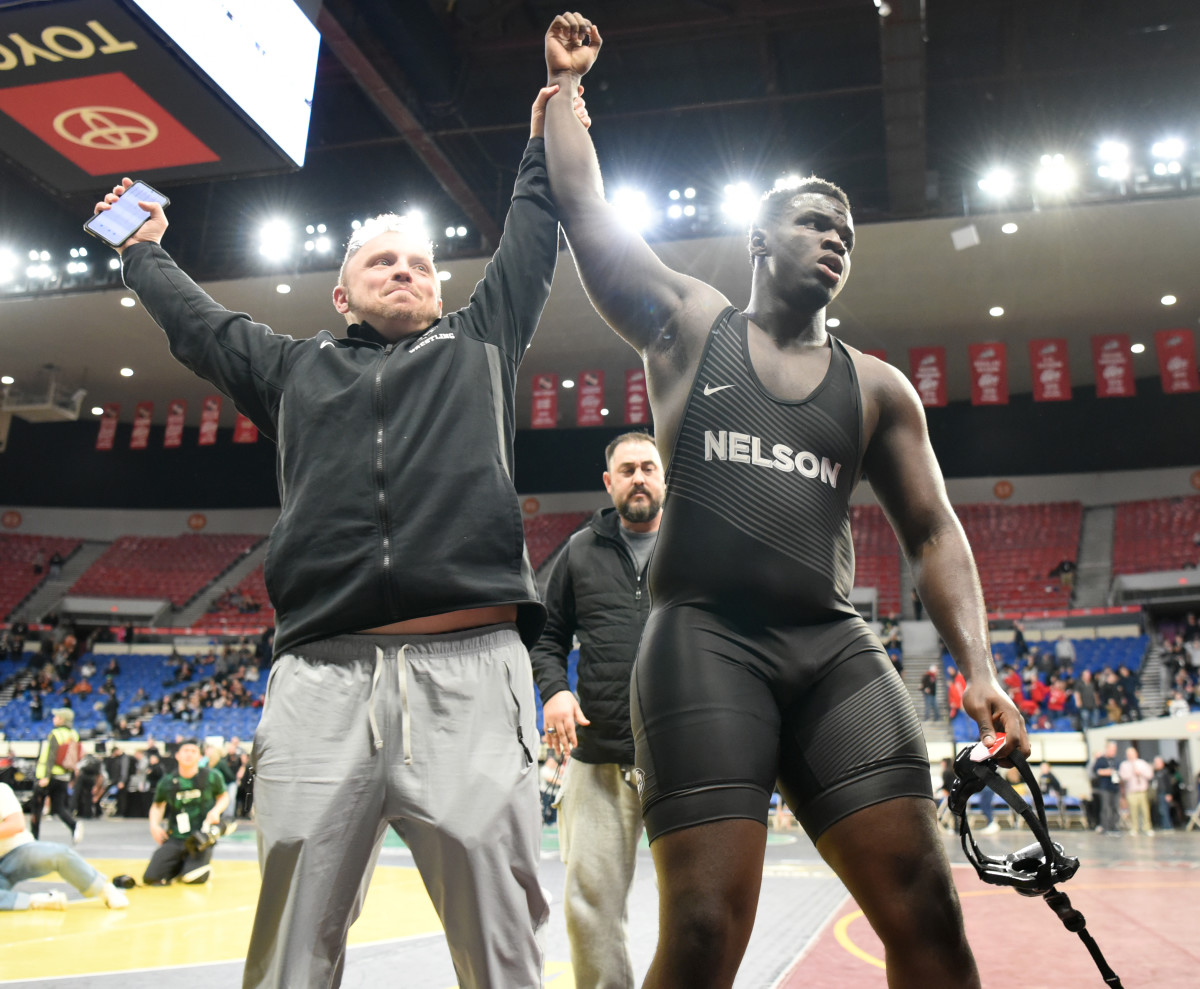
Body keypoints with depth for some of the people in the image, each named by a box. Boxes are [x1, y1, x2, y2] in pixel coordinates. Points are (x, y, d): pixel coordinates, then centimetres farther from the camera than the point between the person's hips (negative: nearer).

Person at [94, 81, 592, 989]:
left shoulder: (480, 346, 22)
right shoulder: (295, 369, 24)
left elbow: (531, 244, 30)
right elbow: (196, 321, 38)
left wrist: (548, 145, 38)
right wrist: (144, 252, 52)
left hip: (470, 674, -1)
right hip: (320, 679, 2)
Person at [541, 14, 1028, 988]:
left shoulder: (877, 386, 17)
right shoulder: (688, 324, 12)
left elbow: (933, 532, 14)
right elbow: (584, 209, 10)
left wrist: (978, 667, 2)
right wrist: (566, 81, 22)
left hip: (838, 650, 3)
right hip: (705, 642, -3)